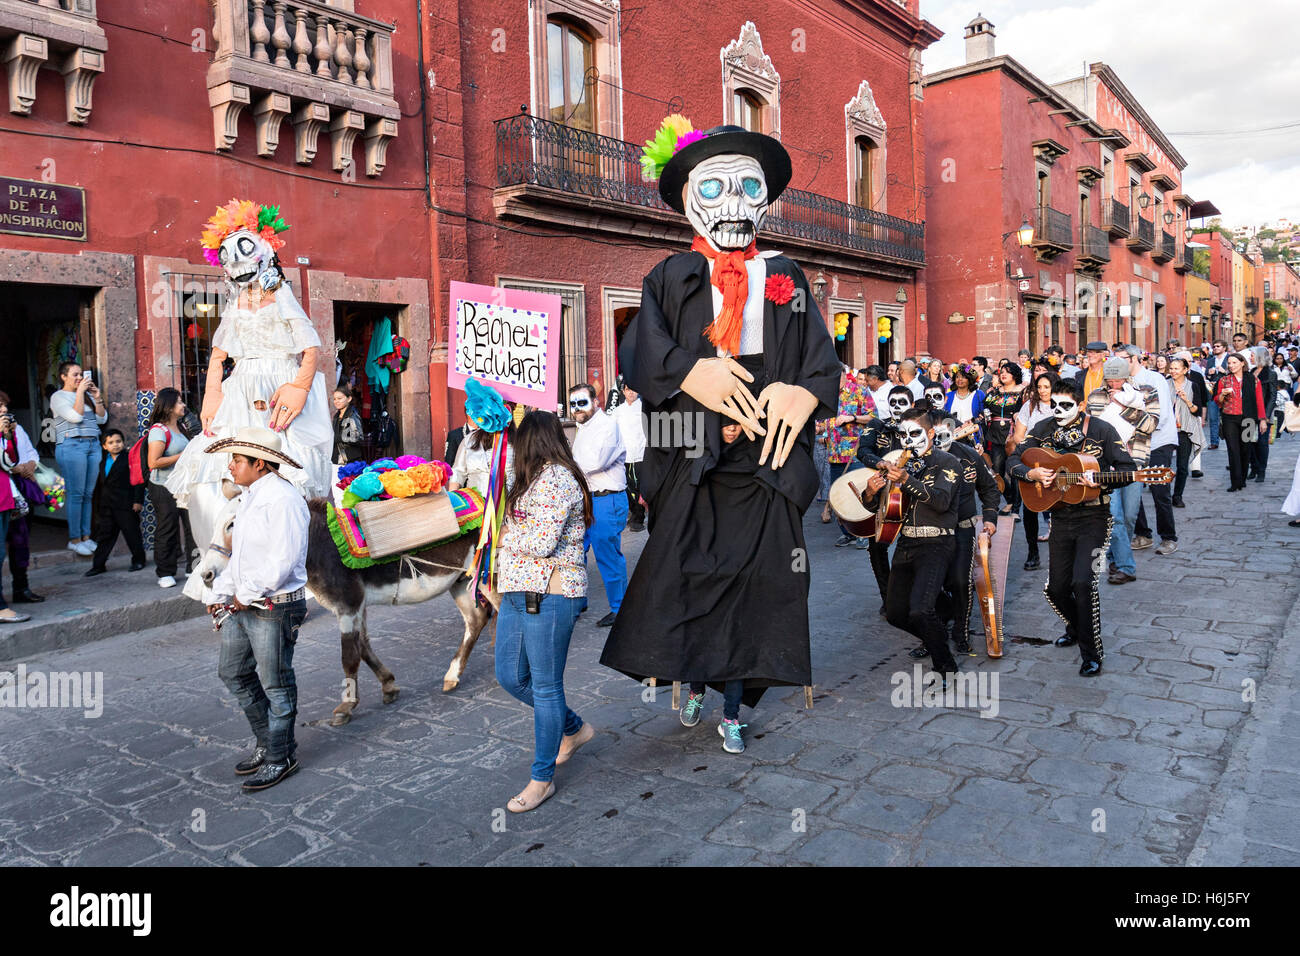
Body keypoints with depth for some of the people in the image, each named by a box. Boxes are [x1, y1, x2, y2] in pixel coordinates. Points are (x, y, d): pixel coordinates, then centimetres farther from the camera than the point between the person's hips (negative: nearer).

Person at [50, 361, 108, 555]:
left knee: (88, 493, 5)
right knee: (76, 493, -8)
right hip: (71, 445, -6)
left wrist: (97, 398, 1)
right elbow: (76, 416, -14)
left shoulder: (87, 394, 19)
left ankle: (86, 537, 9)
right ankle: (74, 539, -3)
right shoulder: (58, 397, 2)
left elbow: (102, 419, 13)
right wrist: (80, 392, -8)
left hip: (93, 445, 6)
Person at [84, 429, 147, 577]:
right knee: (105, 534, 9)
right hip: (107, 505, 6)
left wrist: (138, 500, -15)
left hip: (126, 504, -6)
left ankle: (138, 560, 17)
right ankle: (98, 565, 15)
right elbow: (102, 482, 18)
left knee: (131, 532, 3)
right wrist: (100, 501, 17)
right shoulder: (104, 461, 11)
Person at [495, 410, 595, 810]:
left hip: (548, 593, -10)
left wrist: (505, 536, -5)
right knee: (510, 676, 14)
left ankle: (542, 778, 15)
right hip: (518, 591, 10)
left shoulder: (555, 478, -13)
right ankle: (574, 728, 34)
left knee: (544, 684, 1)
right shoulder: (540, 478, 19)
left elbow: (542, 543, -20)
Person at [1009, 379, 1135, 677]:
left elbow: (1127, 469, -8)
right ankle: (1077, 627, 41)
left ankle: (1092, 654, -1)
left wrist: (1100, 479, -26)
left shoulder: (1101, 429, -8)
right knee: (1056, 588, 9)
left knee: (1083, 582, -17)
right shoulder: (1043, 429, 4)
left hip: (1093, 518, -5)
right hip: (1060, 517, 5)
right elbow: (1013, 459, 6)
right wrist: (1031, 473, -13)